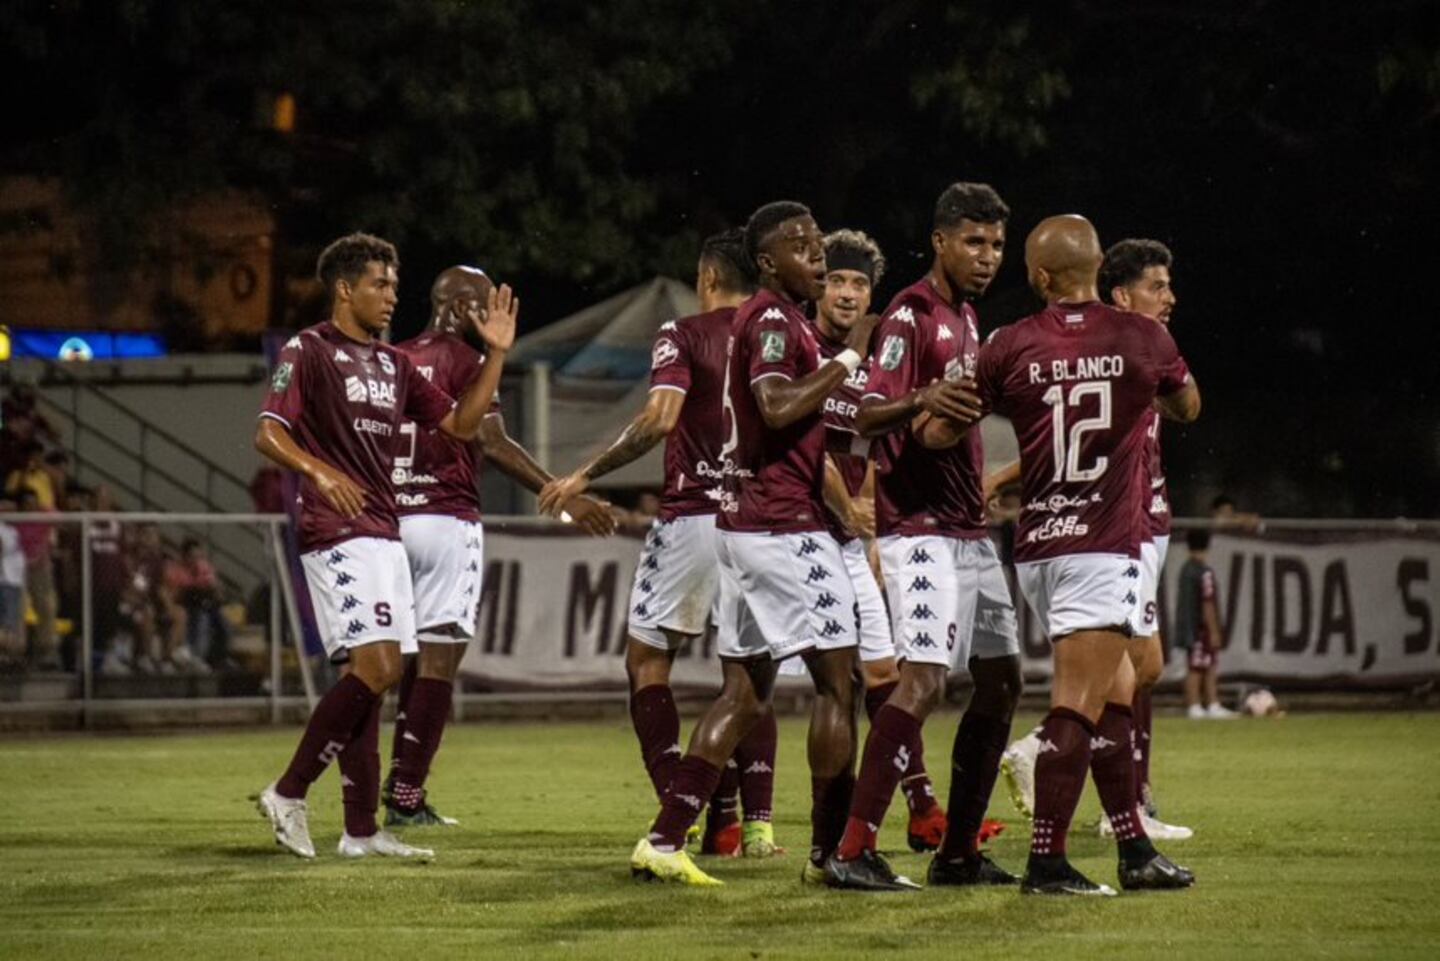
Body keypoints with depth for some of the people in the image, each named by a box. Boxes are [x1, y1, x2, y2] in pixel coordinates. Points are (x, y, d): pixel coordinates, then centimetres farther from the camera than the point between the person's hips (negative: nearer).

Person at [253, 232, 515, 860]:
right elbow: (268, 434, -14)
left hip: (384, 535, 8)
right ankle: (288, 794, -10)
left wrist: (496, 354, 11)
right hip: (337, 535, -8)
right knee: (374, 667, -19)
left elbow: (461, 424, 20)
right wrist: (319, 472, -33)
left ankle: (361, 831, 7)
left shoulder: (393, 364, 19)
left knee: (373, 676, 5)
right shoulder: (307, 351, -5)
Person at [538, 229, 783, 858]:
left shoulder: (683, 336, -4)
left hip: (693, 517, -4)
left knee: (647, 659, 6)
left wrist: (584, 476, -15)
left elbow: (660, 417, -19)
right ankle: (756, 823, 6)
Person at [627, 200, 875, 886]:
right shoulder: (773, 320, -11)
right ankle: (830, 849, -1)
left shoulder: (775, 318, 19)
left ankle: (664, 840, 6)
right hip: (783, 524, -10)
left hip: (743, 520, 10)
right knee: (837, 676, -4)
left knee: (746, 692, 11)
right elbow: (778, 407, -26)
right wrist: (846, 359, -17)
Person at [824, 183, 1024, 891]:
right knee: (924, 678, -20)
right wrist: (921, 401, -39)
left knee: (1001, 680, 9)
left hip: (967, 528, 10)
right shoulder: (910, 314, -11)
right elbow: (867, 416, -21)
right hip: (920, 528, -10)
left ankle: (959, 853, 14)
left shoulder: (965, 317, 17)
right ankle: (853, 852, -22)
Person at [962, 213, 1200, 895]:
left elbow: (938, 432, 5)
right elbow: (1188, 408, 18)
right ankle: (1046, 863, -10)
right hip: (1102, 548, -4)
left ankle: (1135, 851, 20)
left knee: (1114, 693, 16)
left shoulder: (1012, 346, 1)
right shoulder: (1141, 339, -3)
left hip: (1036, 550, 4)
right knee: (1076, 707, -6)